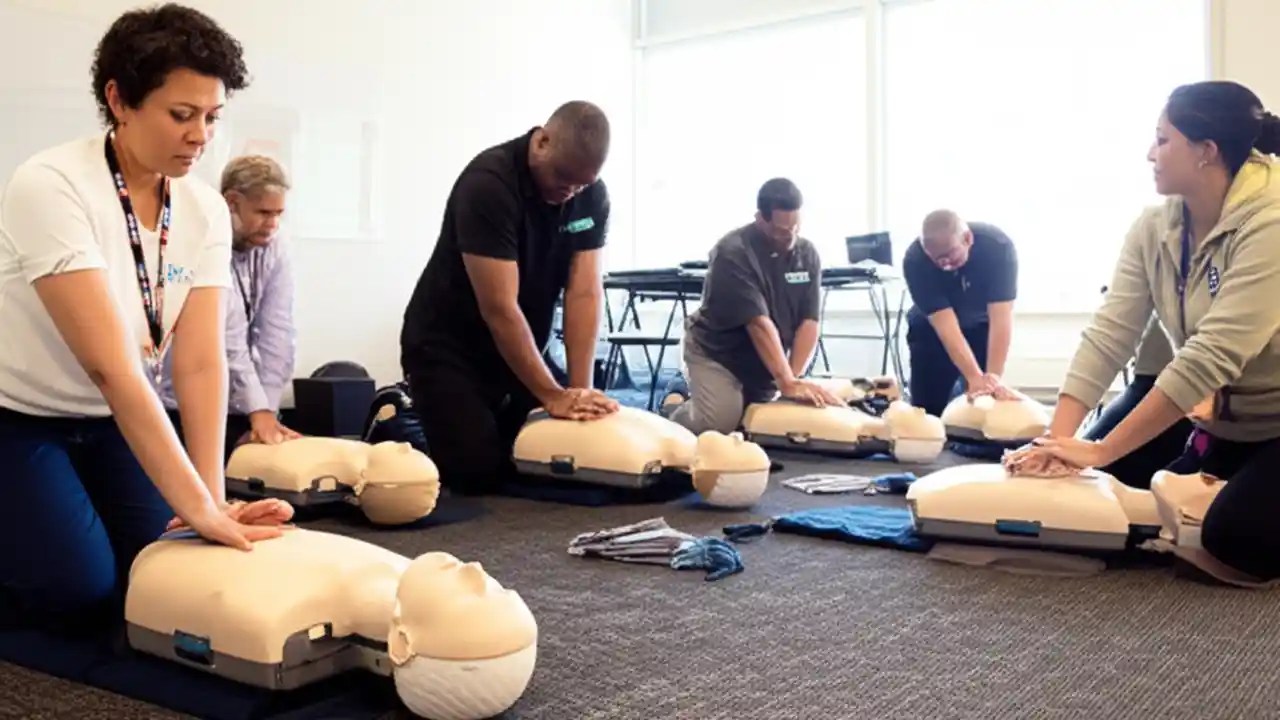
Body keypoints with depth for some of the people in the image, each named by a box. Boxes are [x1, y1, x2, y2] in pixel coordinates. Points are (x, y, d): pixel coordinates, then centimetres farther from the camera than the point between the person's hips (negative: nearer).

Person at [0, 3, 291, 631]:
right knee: (82, 594, -16)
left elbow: (201, 361, -15)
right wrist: (198, 505, -38)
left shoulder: (206, 212, -10)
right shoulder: (50, 187, -27)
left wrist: (213, 496, -25)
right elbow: (111, 365, -35)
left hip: (115, 418, 5)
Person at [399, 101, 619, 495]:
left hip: (520, 348, 6)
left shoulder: (593, 194, -8)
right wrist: (553, 395, -29)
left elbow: (585, 292, -13)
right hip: (448, 347, -6)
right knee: (478, 472, -13)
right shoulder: (488, 184, -27)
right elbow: (499, 307, -30)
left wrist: (580, 390, -22)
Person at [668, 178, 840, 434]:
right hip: (717, 352, -6)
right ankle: (676, 411, 11)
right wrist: (787, 382, -36)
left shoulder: (807, 254, -6)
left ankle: (694, 401, 30)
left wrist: (794, 377, -23)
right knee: (719, 423, -23)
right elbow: (759, 323, -31)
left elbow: (809, 321, -10)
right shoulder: (733, 253, -24)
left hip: (766, 363, 6)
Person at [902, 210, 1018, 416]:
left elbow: (1000, 318, -34)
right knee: (929, 407, -6)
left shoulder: (998, 246, -31)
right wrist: (975, 377, -42)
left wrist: (993, 376, -42)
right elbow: (945, 325, -34)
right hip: (932, 329, -1)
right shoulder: (914, 261, -32)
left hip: (981, 326, 1)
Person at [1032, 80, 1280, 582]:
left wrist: (1100, 452, -34)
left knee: (1236, 539, -24)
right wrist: (1059, 438, -26)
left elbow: (1210, 359, -33)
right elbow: (1107, 335, -13)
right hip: (1220, 422, 7)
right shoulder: (1154, 228, -6)